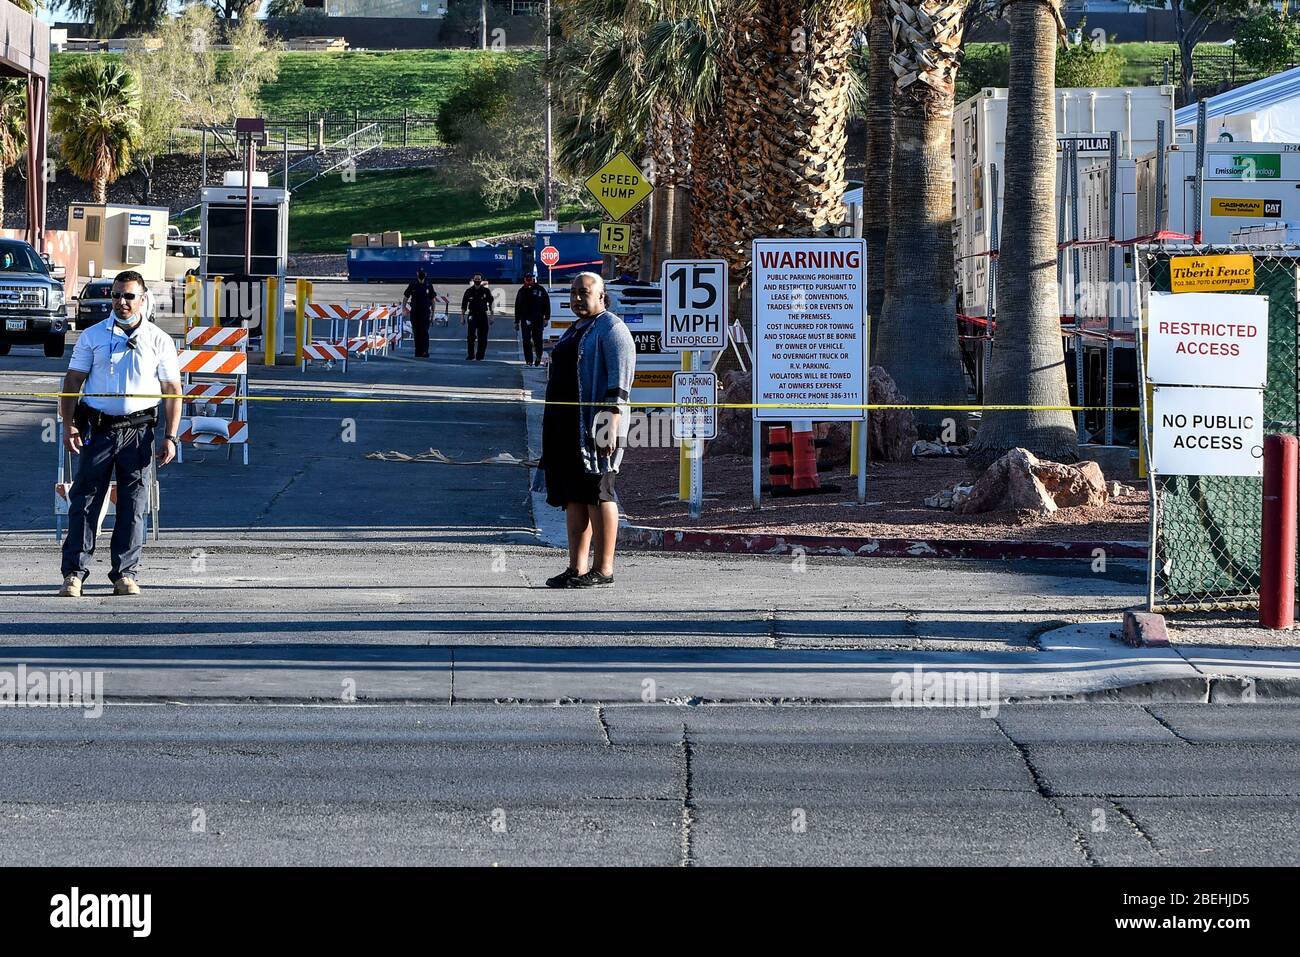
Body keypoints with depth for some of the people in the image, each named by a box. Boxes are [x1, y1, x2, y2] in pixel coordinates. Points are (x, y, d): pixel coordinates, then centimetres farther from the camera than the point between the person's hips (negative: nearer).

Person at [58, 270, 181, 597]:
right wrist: (69, 425, -6)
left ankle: (125, 573, 8)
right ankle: (74, 572, -1)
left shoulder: (159, 341, 7)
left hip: (139, 430, 0)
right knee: (85, 499, -3)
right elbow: (73, 382, 7)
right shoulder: (93, 336, 8)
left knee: (133, 505, 1)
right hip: (97, 428, 0)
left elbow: (172, 391, 8)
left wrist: (170, 437, -1)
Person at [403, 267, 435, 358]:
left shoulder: (428, 285, 3)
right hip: (414, 311, 2)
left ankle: (425, 352, -16)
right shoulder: (413, 285, 4)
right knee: (416, 332, 6)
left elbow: (432, 300, 11)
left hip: (425, 311, -2)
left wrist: (432, 312, 9)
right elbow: (405, 297, 9)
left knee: (424, 332, -12)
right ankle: (418, 351, 13)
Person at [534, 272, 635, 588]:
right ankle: (576, 568, 8)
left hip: (596, 421, -9)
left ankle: (603, 569, -6)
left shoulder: (611, 328, -6)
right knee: (573, 496, 7)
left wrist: (612, 423, -22)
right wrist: (554, 428, 22)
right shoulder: (574, 331, 22)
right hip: (566, 425, 9)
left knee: (597, 493, -8)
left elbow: (620, 380, -14)